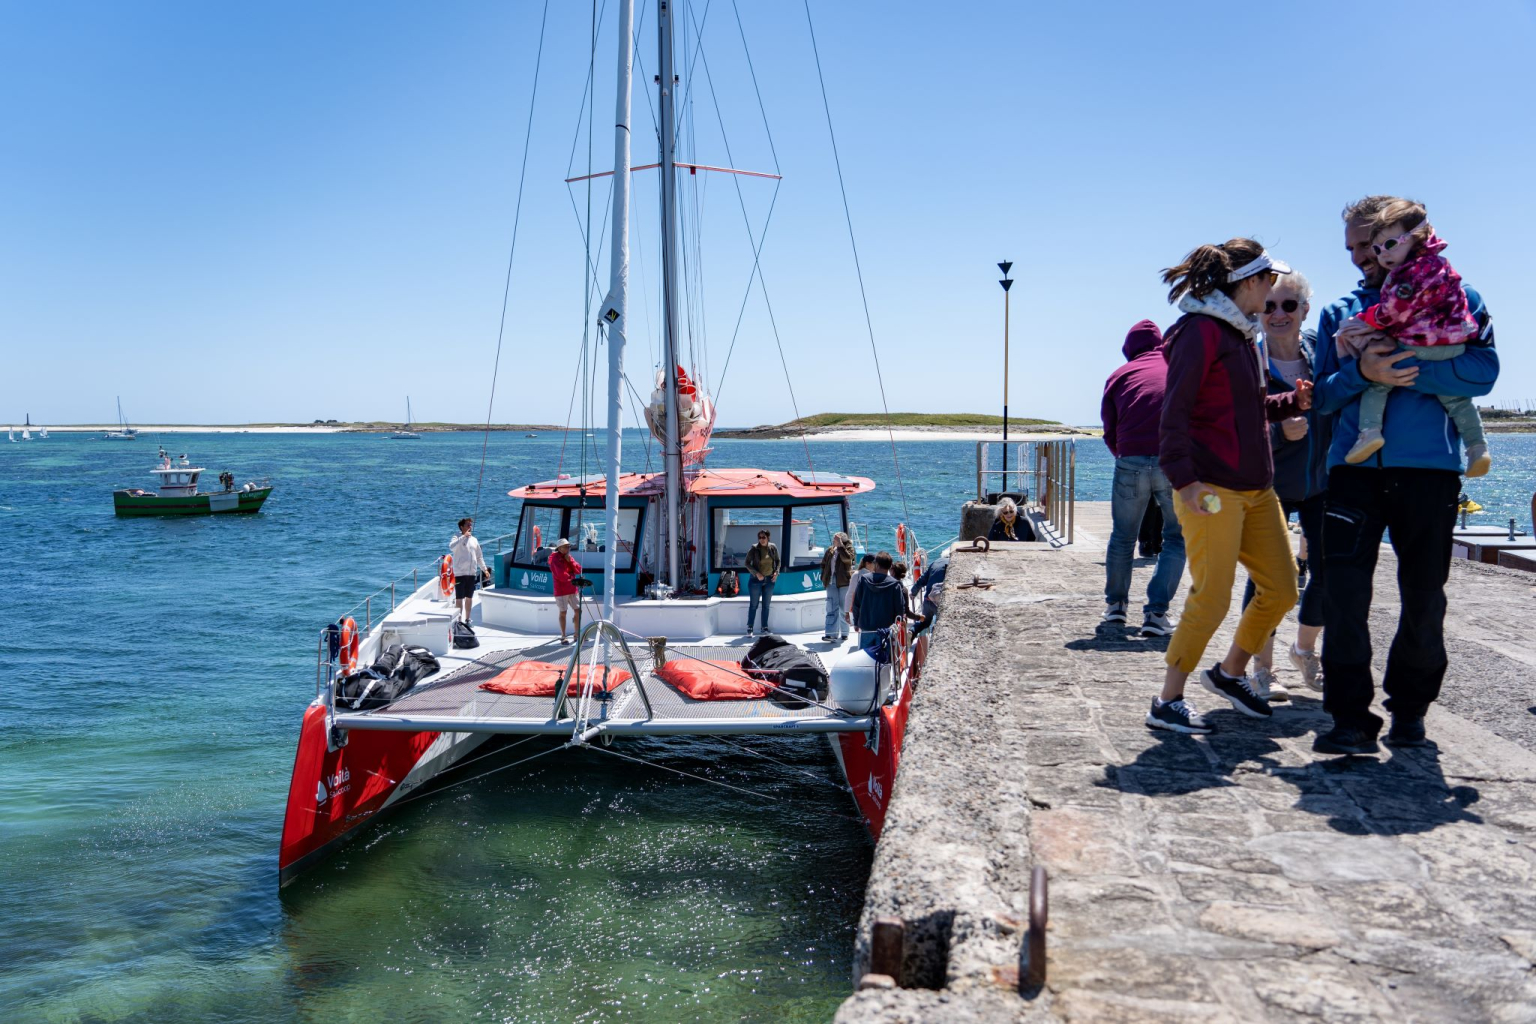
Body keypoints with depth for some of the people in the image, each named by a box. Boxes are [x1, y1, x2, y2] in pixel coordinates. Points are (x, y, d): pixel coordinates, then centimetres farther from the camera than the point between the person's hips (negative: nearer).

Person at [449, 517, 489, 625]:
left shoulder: (474, 540, 13)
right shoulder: (457, 538, -5)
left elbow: (479, 556, 20)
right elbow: (452, 547, -29)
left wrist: (484, 569, 14)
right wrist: (464, 536, -28)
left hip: (472, 573, 6)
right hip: (460, 573, -6)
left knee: (469, 597, 12)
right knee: (459, 598, -3)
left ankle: (467, 619, 22)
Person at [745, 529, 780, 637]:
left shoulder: (773, 548, 0)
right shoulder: (754, 549, -10)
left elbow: (777, 561, 12)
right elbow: (747, 563, -8)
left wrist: (776, 572, -4)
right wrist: (756, 573, -18)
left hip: (769, 580, 3)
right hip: (756, 580, -3)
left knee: (766, 605, 10)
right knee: (753, 605, 0)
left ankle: (764, 628, 19)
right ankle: (750, 628, 6)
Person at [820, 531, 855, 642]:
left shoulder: (848, 548, -3)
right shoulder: (830, 550, 11)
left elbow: (847, 558, -25)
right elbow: (823, 564, 19)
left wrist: (840, 545, -23)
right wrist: (824, 578, 9)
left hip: (844, 583, -5)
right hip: (831, 583, 5)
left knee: (844, 608, 3)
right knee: (831, 608, 1)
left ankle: (844, 634, 11)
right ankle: (831, 633, 0)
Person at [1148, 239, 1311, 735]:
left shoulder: (1242, 333, 19)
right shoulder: (1200, 330, -9)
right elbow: (1175, 412, -16)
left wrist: (1294, 401, 10)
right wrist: (1184, 480, -24)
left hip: (1255, 486, 9)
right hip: (1212, 488, -9)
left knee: (1282, 589, 11)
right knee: (1211, 599, -7)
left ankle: (1230, 672, 30)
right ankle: (1167, 702, 6)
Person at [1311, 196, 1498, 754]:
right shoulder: (1340, 311, 16)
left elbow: (1482, 371, -5)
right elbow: (1324, 395, 10)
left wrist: (1403, 366, -16)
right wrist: (1361, 372, -10)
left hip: (1428, 466, -1)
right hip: (1354, 465, 2)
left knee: (1423, 594, 7)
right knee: (1343, 591, -9)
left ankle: (1410, 707, 24)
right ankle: (1351, 717, -3)